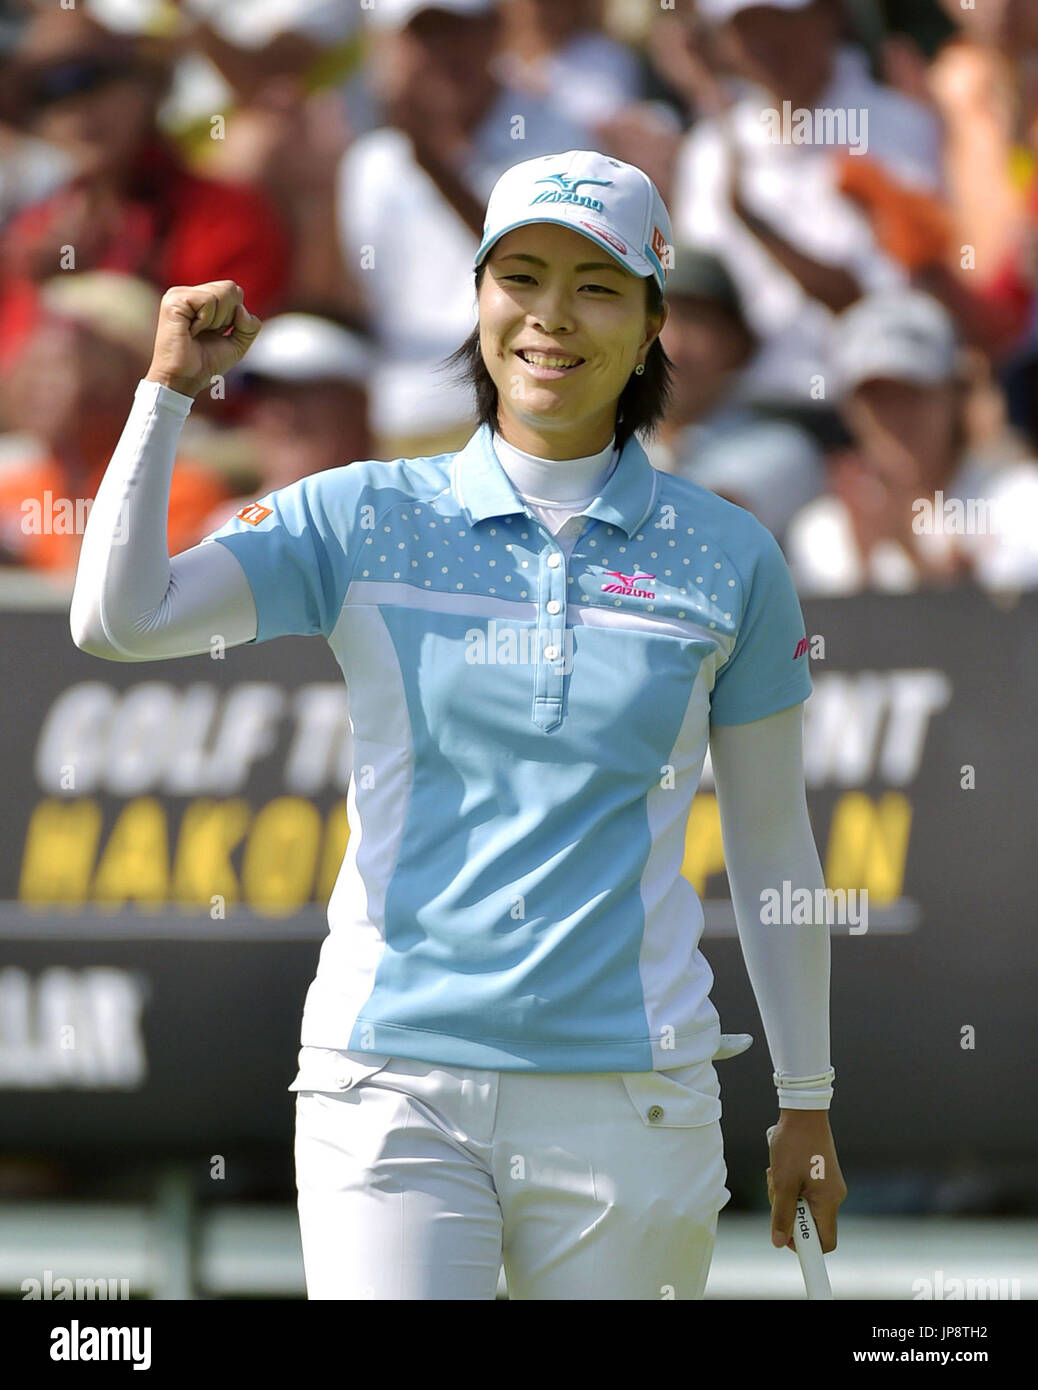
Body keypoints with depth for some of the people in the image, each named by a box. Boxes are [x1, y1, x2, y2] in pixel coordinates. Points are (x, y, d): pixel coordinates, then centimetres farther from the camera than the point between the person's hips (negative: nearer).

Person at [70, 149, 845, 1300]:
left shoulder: (730, 558, 5)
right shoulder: (365, 518, 5)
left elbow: (772, 847, 12)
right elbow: (117, 619, -6)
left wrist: (806, 1104, 14)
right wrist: (170, 387, -7)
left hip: (627, 1104, 1)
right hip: (395, 1092, 0)